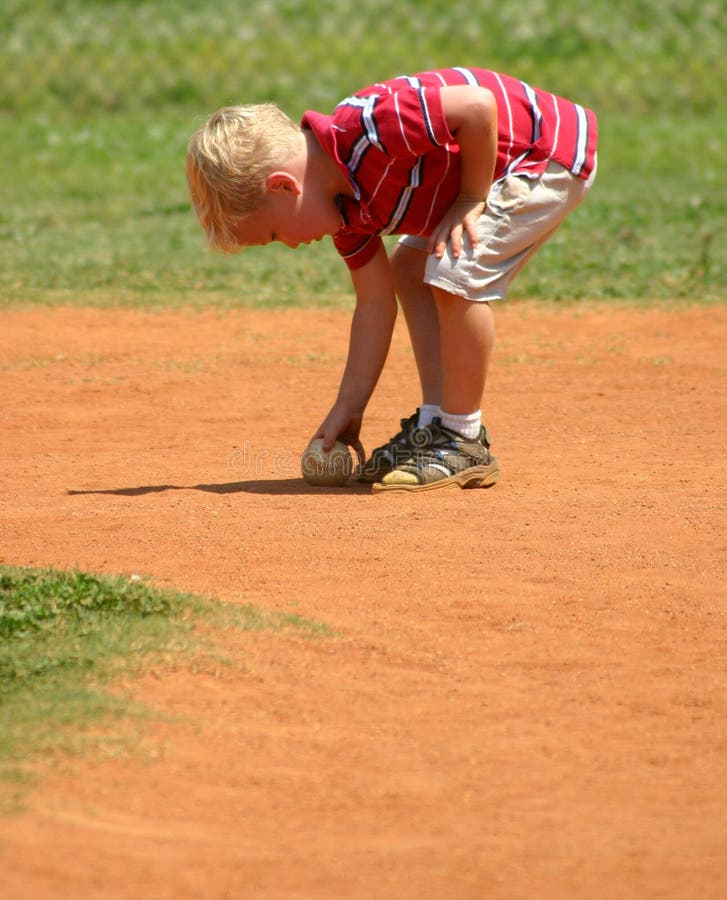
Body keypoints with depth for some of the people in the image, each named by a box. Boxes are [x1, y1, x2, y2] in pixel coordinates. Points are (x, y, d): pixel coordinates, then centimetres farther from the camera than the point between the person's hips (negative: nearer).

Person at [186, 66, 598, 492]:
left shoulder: (369, 127, -29)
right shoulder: (345, 205, 2)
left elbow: (478, 106, -31)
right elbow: (375, 303, 8)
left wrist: (471, 199, -19)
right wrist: (347, 409, 8)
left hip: (556, 152, -10)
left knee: (455, 275, -21)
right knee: (409, 269, 14)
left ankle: (465, 443, -8)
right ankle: (437, 425, 16)